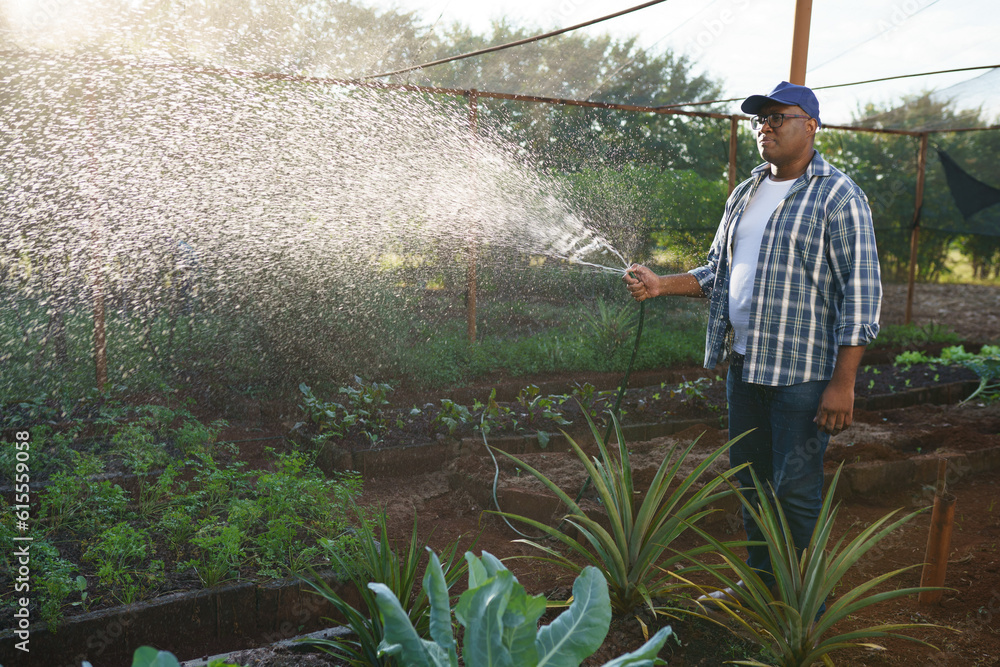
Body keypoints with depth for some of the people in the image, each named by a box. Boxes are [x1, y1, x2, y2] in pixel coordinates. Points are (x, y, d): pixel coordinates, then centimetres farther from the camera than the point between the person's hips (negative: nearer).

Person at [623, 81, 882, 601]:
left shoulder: (837, 197, -9)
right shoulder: (744, 195, 14)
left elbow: (861, 294, -13)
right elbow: (720, 271, 20)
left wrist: (843, 383, -18)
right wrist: (660, 285, 3)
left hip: (803, 373, -7)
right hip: (743, 364, 7)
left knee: (795, 492, -1)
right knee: (750, 480, 16)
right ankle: (760, 582, 34)